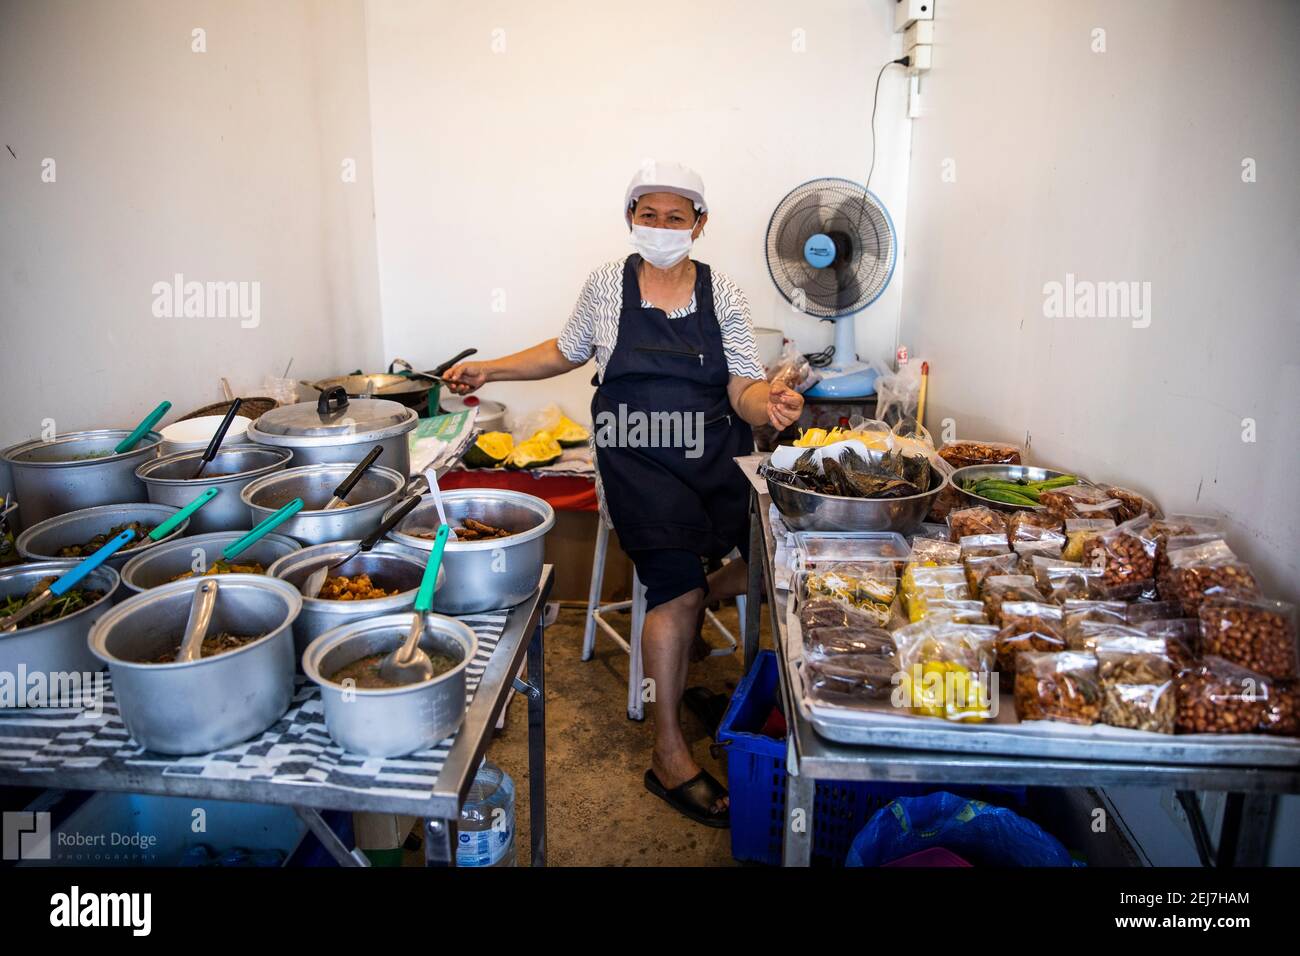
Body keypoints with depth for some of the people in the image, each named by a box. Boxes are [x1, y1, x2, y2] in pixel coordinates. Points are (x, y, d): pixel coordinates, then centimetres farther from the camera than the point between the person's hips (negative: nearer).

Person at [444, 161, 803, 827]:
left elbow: (743, 389, -1)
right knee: (676, 587, -18)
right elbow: (568, 351, 19)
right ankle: (668, 756, -4)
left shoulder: (722, 294, 5)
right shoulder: (608, 285, 5)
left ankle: (704, 597, 17)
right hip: (638, 460, -2)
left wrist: (771, 401, -24)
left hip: (716, 454, 3)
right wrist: (489, 369, 12)